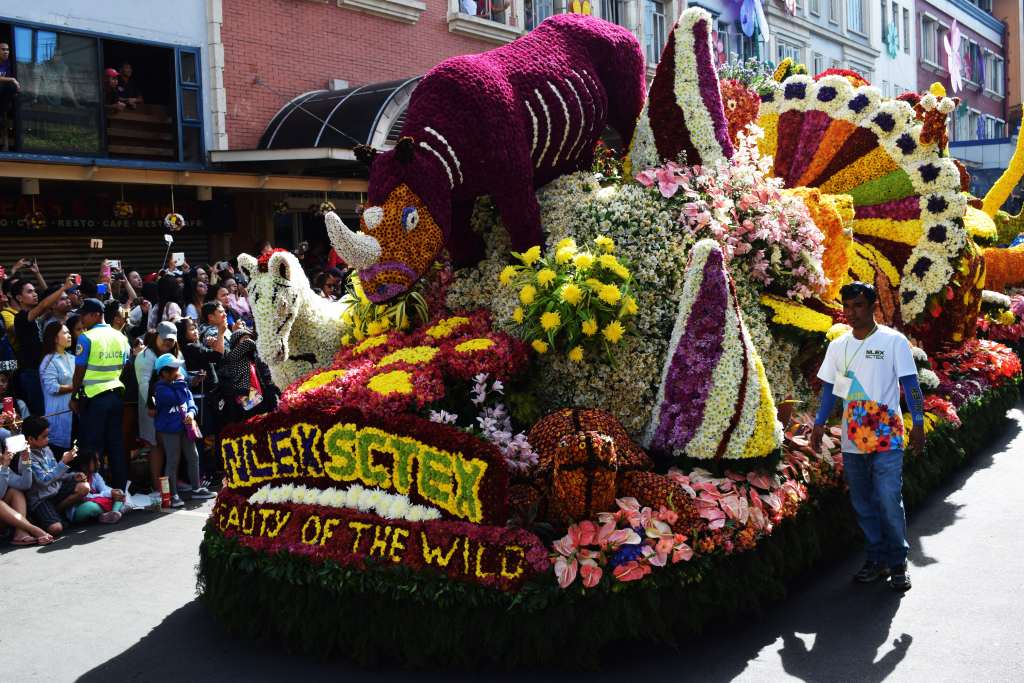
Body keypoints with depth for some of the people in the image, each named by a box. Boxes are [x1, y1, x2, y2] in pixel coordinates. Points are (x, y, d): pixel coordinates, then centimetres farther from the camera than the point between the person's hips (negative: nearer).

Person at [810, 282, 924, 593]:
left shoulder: (894, 341, -2)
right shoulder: (838, 346, 10)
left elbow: (910, 383, -3)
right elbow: (829, 388, 14)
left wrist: (918, 422, -9)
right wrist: (819, 424, 7)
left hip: (887, 436, -4)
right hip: (852, 439, 5)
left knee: (889, 501, -8)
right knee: (863, 503, 9)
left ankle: (898, 563, 6)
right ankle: (877, 558, 21)